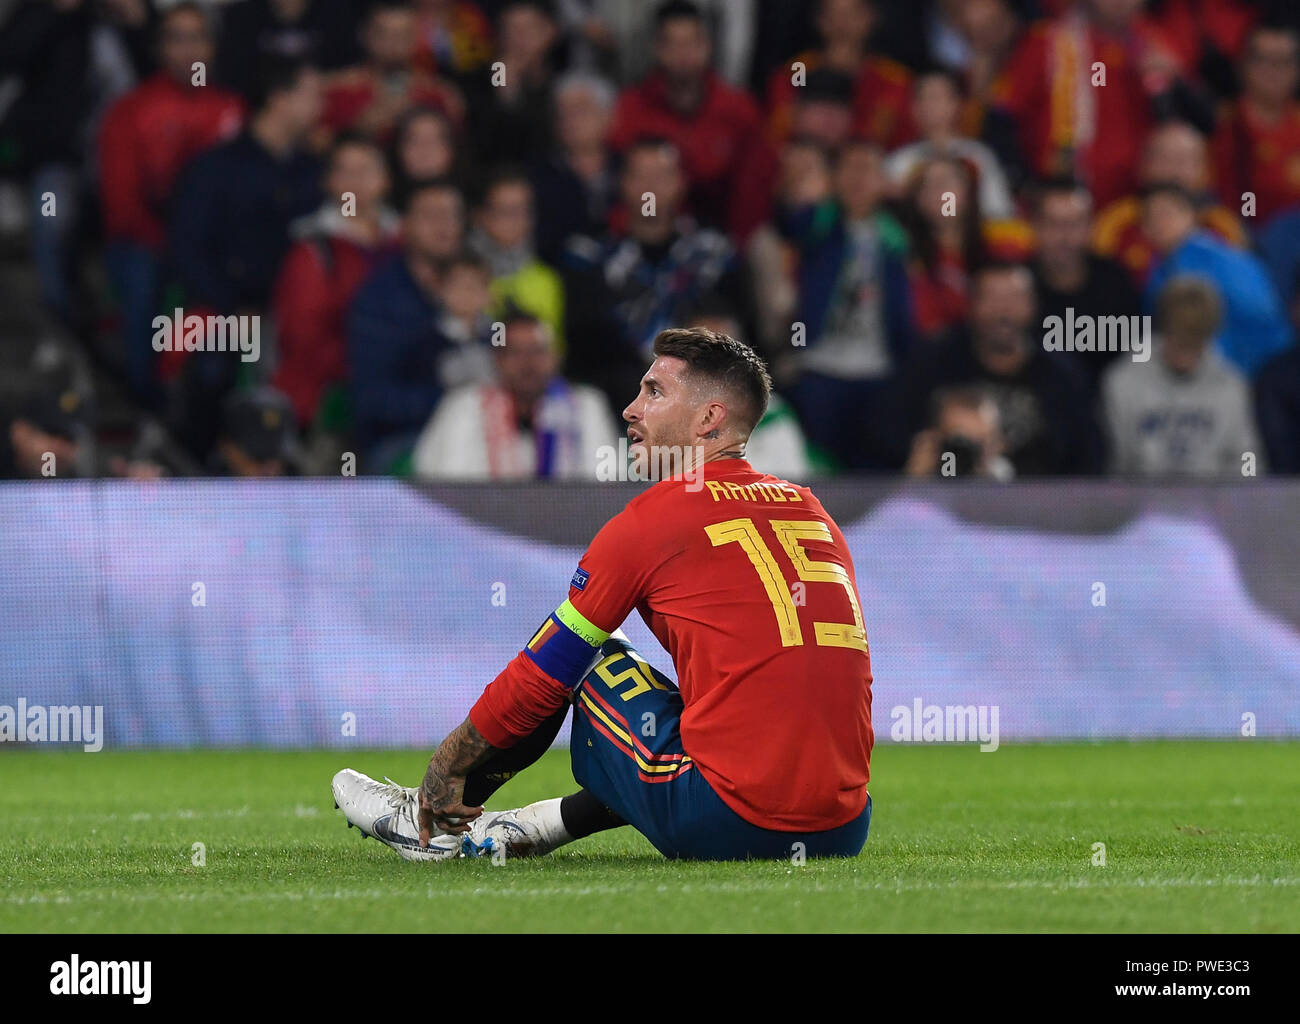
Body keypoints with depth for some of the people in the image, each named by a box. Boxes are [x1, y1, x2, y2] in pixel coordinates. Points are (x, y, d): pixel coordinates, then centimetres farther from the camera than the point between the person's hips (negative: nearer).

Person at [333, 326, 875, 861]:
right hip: (844, 831, 5)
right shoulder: (812, 510, 17)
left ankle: (432, 823, 30)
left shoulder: (652, 519, -1)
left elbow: (539, 676, 7)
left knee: (574, 658, 17)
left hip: (721, 828, -5)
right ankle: (550, 823, 34)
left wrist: (448, 762, 21)